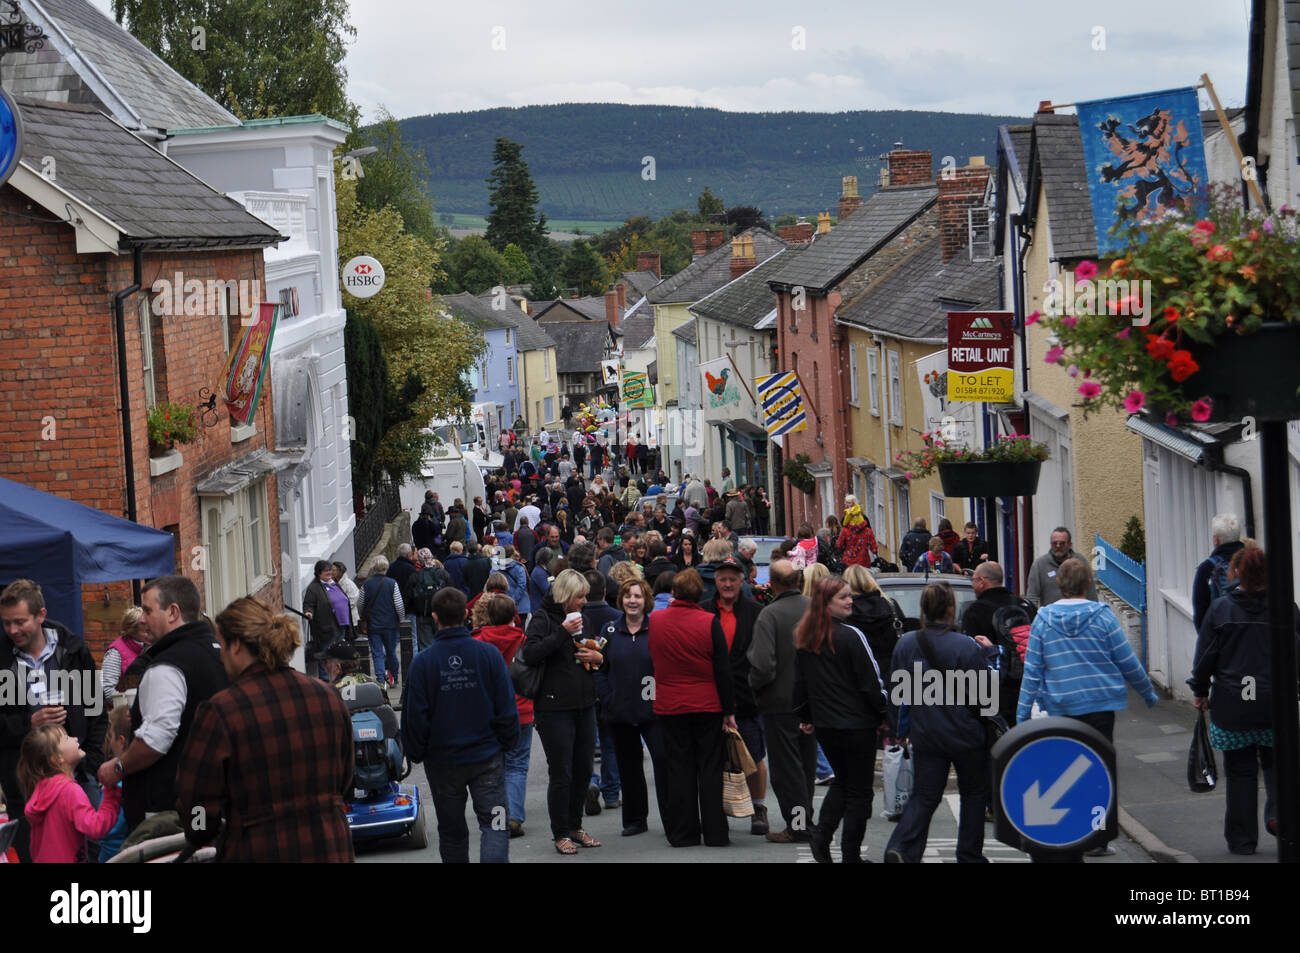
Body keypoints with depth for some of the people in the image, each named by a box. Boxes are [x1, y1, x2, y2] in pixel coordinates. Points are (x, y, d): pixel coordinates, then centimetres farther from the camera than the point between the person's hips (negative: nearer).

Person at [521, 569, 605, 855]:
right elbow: (530, 653, -22)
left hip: (585, 706, 7)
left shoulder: (581, 618, 14)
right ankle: (561, 834, 7)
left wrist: (598, 658, 3)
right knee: (561, 774, -3)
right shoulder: (543, 618, -7)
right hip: (555, 708, -7)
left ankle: (575, 826, 23)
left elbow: (597, 651, 27)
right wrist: (563, 633, -25)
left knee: (583, 770, 11)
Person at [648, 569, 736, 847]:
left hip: (670, 708, 2)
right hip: (707, 706, -2)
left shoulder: (655, 621, -3)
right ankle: (714, 833, 6)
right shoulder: (709, 623, -10)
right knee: (709, 769, 5)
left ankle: (682, 833, 9)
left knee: (679, 769, 8)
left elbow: (651, 660, 13)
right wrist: (729, 709, -3)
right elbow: (722, 669, -8)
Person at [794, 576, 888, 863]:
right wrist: (885, 713, -1)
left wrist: (805, 717, 23)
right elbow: (871, 682, -14)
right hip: (856, 725, -6)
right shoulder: (851, 637, -17)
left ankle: (822, 833, 4)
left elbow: (799, 683, 11)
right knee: (859, 790, 4)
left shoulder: (805, 638, 3)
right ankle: (850, 855, 6)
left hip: (824, 725, 6)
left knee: (842, 780, 23)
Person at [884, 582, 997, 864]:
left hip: (925, 735, 3)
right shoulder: (968, 647, -15)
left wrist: (900, 726, 18)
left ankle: (902, 848, -15)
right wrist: (988, 652, 1)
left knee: (924, 796, 6)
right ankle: (970, 855, 20)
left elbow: (896, 691, 5)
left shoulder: (906, 644, -2)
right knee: (974, 793, 16)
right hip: (965, 734, -3)